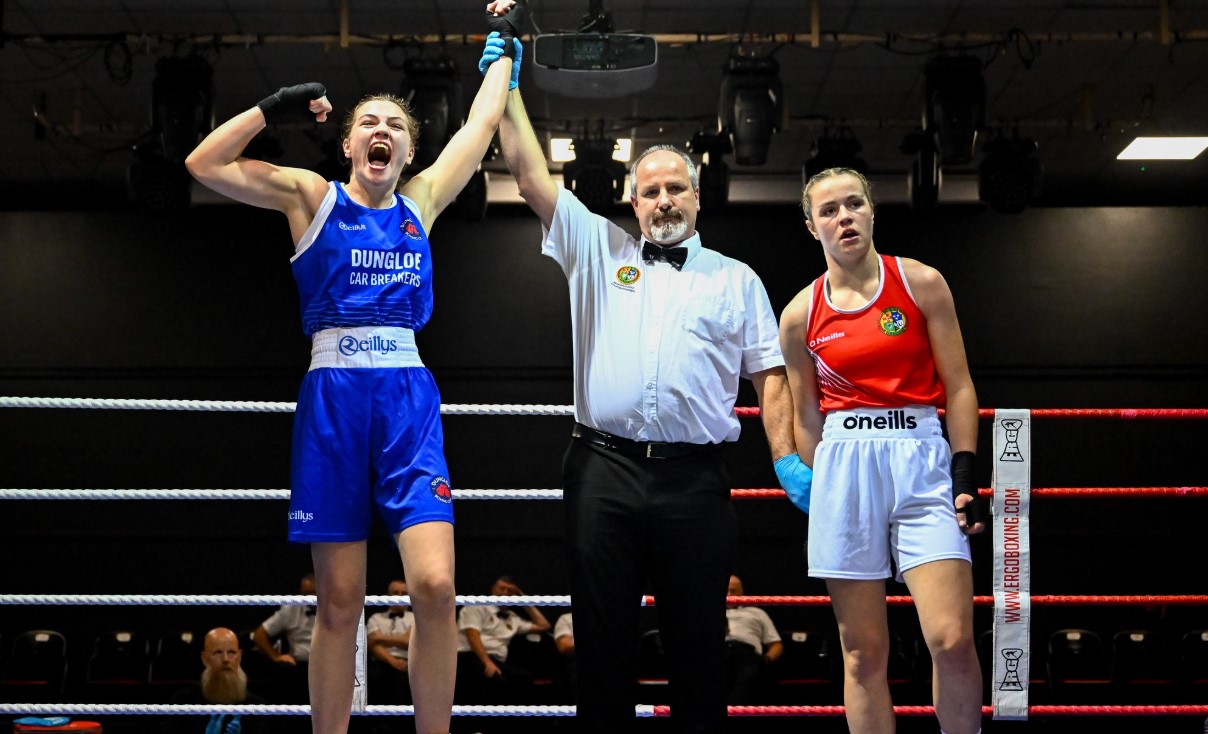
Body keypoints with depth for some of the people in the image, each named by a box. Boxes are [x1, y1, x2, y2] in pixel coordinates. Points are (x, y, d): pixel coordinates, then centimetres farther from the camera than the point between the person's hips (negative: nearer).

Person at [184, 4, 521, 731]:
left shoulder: (422, 200, 14)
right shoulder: (311, 196, 8)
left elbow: (483, 122, 23)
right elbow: (205, 164, 2)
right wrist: (276, 107, 1)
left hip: (408, 395, 2)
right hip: (333, 395, -1)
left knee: (435, 585, -13)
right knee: (340, 602, 1)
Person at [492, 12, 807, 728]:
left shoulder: (736, 279, 15)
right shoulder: (598, 249, 16)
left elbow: (769, 375, 9)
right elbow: (532, 175, 12)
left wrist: (788, 462, -3)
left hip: (695, 480, -1)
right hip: (604, 470, 1)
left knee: (698, 640, 3)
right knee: (603, 635, 4)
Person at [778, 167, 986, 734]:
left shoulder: (921, 284, 3)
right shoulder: (800, 316, 7)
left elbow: (958, 388, 4)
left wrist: (965, 476, -4)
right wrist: (815, 492, 9)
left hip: (922, 459, -1)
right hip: (842, 468, 1)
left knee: (952, 640, -13)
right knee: (863, 652, 2)